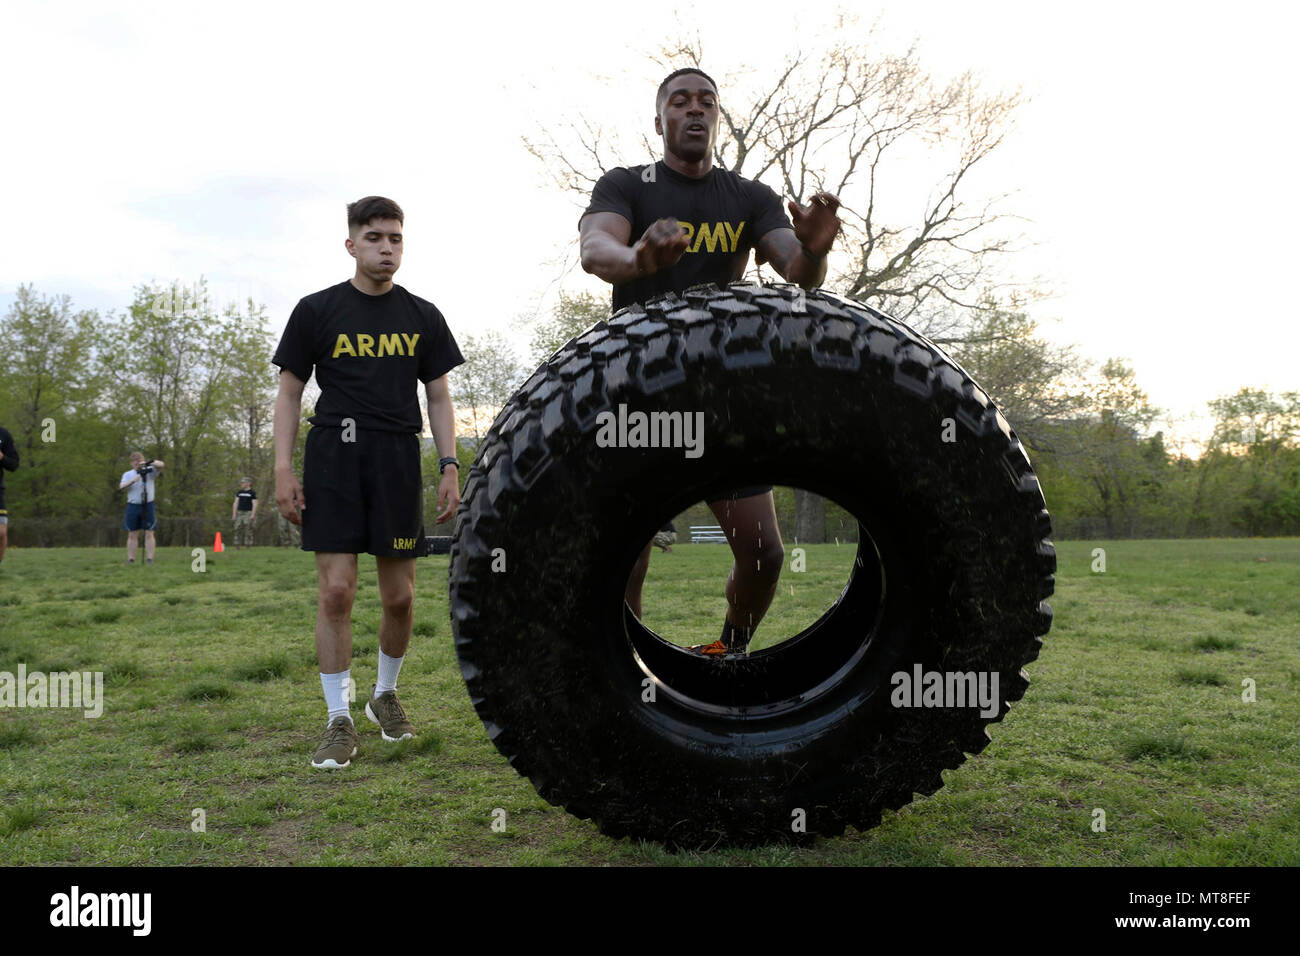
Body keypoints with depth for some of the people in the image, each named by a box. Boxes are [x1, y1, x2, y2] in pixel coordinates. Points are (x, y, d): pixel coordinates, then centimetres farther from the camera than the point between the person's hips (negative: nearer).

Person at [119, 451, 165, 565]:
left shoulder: (149, 471, 5)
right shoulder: (127, 474, 8)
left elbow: (161, 465, -11)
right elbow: (122, 486, -9)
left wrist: (150, 462, -29)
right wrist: (133, 480, -25)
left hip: (148, 506, -1)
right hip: (133, 506, 1)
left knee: (149, 534, -3)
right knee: (132, 535, 4)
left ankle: (149, 559, -3)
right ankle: (130, 559, 6)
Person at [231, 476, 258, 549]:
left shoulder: (252, 493, -1)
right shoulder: (239, 492, 14)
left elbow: (255, 504, -6)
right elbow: (235, 503, 13)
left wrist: (253, 515, -15)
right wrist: (234, 514, 5)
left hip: (248, 513, -5)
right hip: (240, 513, 5)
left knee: (248, 530, -8)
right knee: (238, 529, -1)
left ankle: (248, 546, -6)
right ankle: (237, 546, 0)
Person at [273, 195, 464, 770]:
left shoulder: (422, 316, 12)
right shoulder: (317, 310, 5)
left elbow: (439, 398, 13)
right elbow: (289, 393, 7)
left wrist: (449, 468, 4)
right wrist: (283, 469, -2)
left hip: (398, 459, 2)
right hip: (333, 453, -2)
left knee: (399, 596, 5)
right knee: (335, 591, -8)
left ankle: (386, 693, 29)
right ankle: (339, 720, 4)